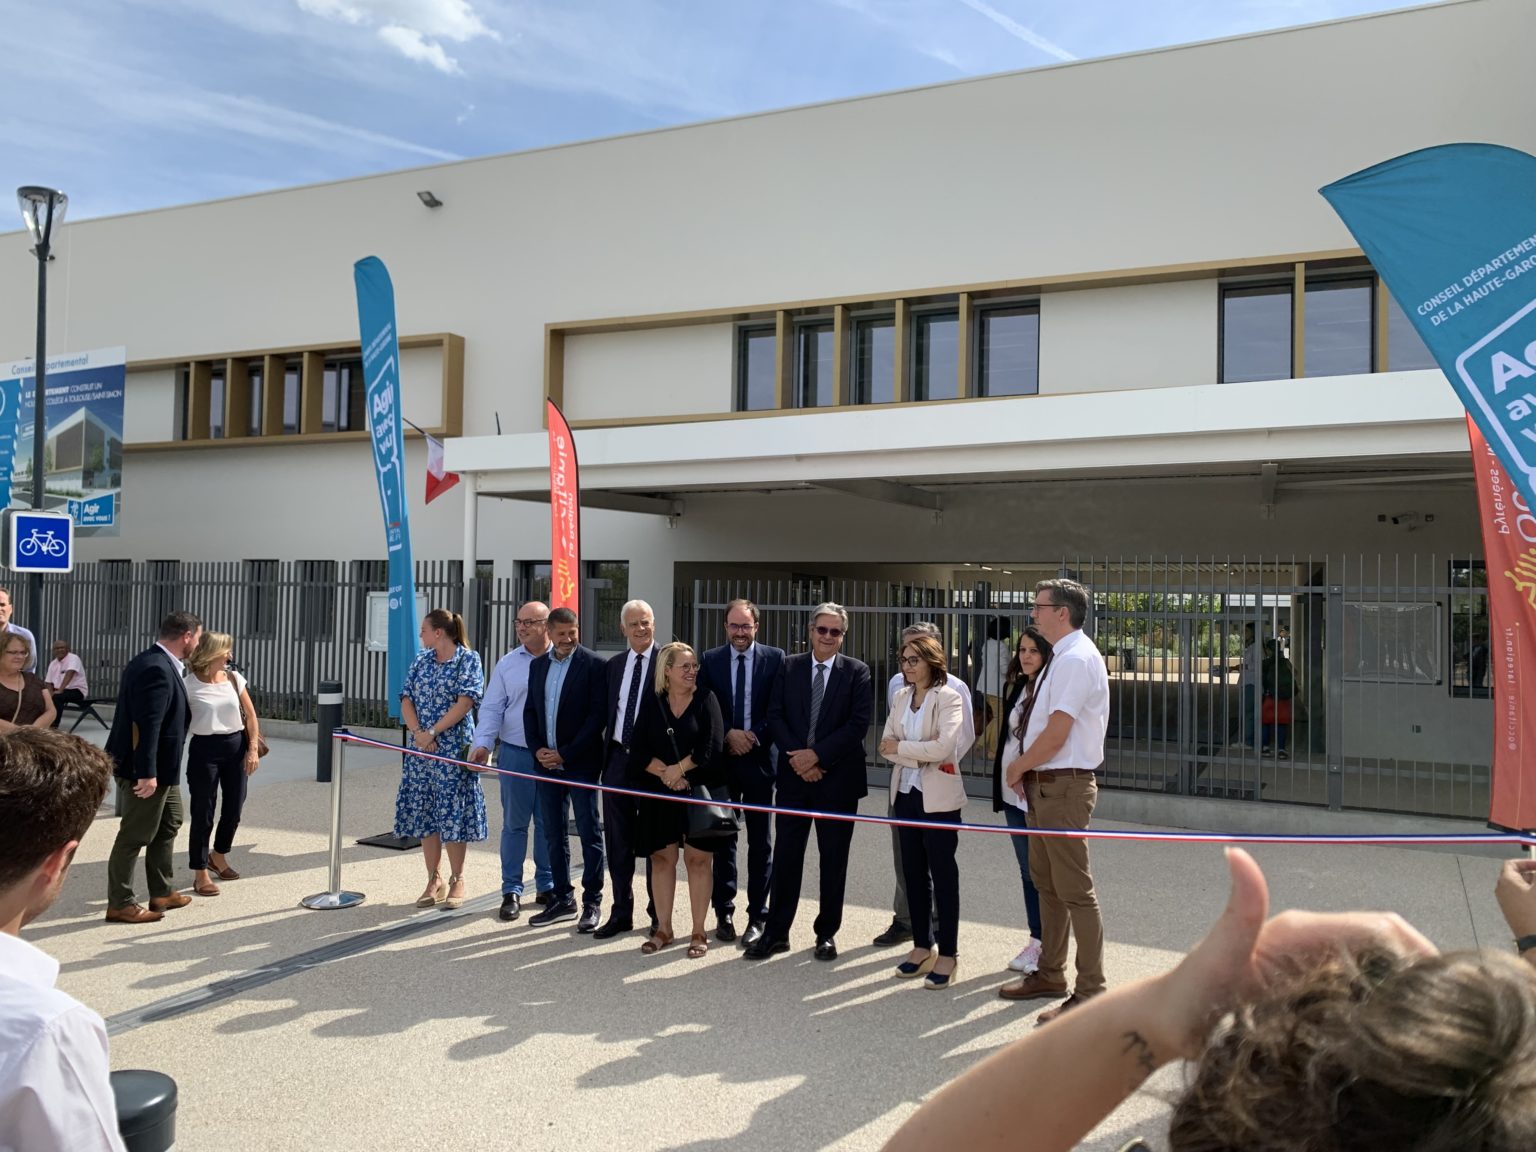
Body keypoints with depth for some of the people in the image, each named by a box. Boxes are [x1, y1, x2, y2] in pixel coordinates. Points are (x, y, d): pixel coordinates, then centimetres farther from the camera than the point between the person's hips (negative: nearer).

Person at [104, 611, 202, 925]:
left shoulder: (154, 662, 9)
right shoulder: (157, 669, -23)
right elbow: (146, 725, -27)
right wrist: (147, 773, -27)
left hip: (161, 767, 11)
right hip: (149, 768, -11)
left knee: (169, 823, 20)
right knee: (135, 834, 1)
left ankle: (162, 892, 31)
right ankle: (119, 904, 14)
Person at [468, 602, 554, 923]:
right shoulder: (506, 664, 4)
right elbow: (492, 709, 4)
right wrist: (482, 744, -10)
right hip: (515, 753, 1)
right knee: (514, 823, 6)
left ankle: (547, 886, 23)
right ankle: (511, 891, 15)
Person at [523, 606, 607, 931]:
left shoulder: (593, 664, -8)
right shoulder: (538, 665, 11)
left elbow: (597, 714, -12)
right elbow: (530, 710, 13)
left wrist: (566, 754, -14)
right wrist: (538, 749, -3)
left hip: (581, 763, -6)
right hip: (547, 762, 6)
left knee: (589, 834, 2)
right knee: (553, 834, 12)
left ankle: (592, 903, 11)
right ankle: (563, 900, 23)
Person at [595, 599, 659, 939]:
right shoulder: (613, 664, 11)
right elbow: (607, 711, 13)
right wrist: (605, 751, 5)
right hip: (618, 757, 5)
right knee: (617, 840, 11)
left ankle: (658, 914, 19)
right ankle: (621, 912, 22)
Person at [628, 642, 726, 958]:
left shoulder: (706, 701, 0)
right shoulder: (652, 705, 6)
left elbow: (711, 747, -10)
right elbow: (638, 750, -1)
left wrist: (678, 769, -10)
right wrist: (664, 772, -14)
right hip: (660, 794, 3)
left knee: (698, 859, 1)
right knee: (662, 858, 8)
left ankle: (698, 932, 9)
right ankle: (663, 929, 19)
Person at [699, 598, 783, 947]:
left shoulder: (775, 658, 0)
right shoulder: (710, 660, 4)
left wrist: (754, 736, -13)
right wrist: (728, 734, -13)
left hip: (759, 758, -1)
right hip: (722, 759, 1)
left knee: (760, 843, 5)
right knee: (722, 838, 9)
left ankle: (758, 916, 14)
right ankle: (724, 912, 20)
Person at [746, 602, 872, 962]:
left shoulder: (857, 672, -1)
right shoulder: (788, 666, 5)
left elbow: (858, 724, -10)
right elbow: (775, 716, 1)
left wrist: (816, 754, -15)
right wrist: (797, 758, -11)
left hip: (837, 779, -1)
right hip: (794, 774, 2)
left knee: (834, 859, 8)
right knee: (786, 855, 5)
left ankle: (827, 933, 21)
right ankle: (776, 933, 15)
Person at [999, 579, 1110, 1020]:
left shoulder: (1075, 660, -18)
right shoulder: (1062, 658, 14)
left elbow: (1055, 735, -22)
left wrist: (1019, 767, -8)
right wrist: (1024, 768, 5)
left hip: (1064, 788, -11)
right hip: (1044, 785, 11)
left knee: (1074, 891, -3)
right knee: (1045, 883, 19)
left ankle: (1090, 992, 7)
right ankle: (1050, 975, 33)